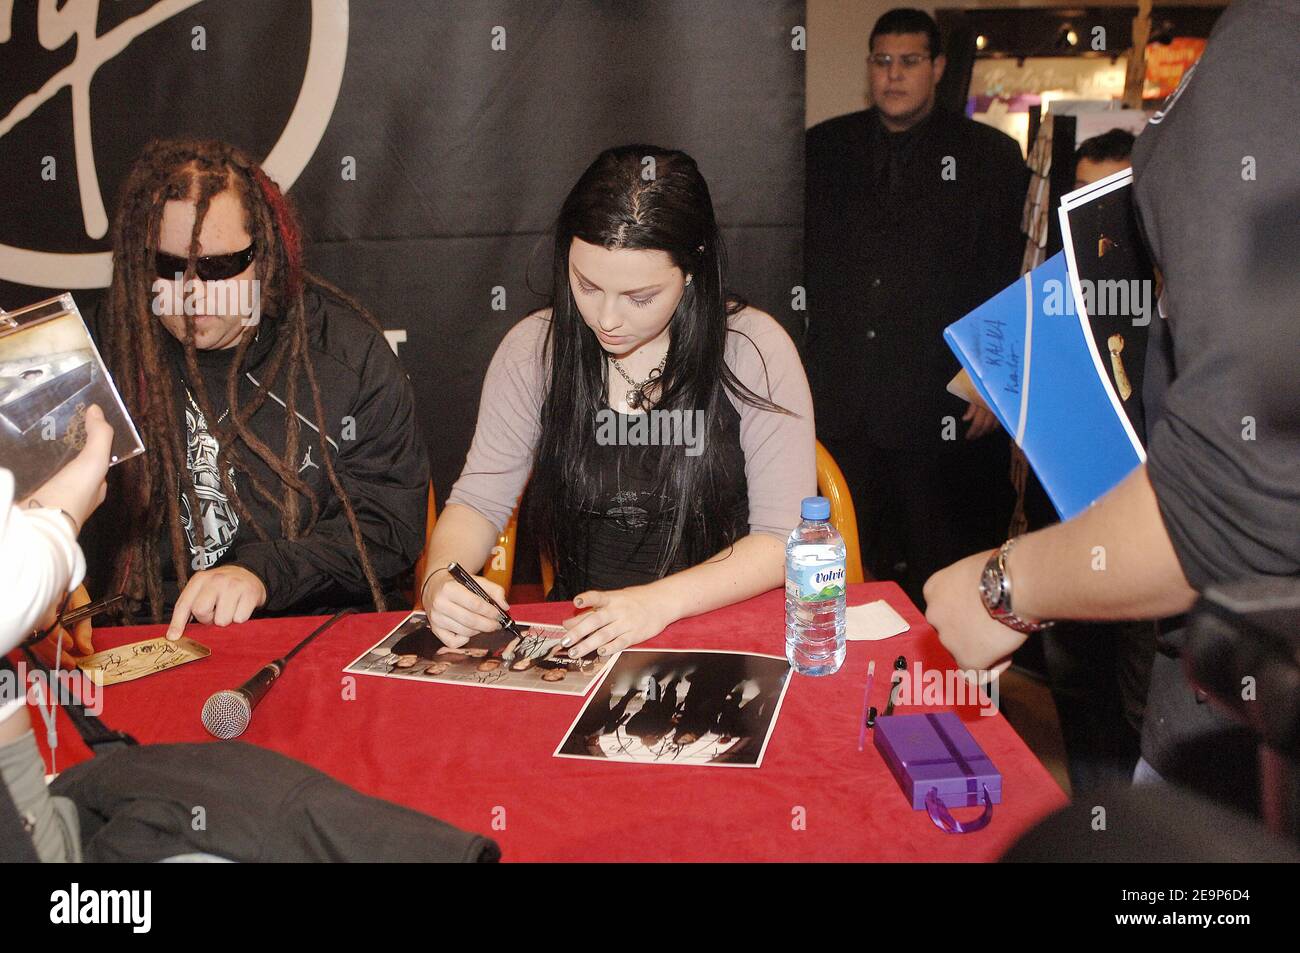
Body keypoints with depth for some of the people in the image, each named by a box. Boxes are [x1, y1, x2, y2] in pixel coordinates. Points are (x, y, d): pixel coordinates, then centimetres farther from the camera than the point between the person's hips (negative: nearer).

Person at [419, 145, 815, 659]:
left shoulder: (754, 351, -9)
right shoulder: (534, 350, -2)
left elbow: (784, 537, -9)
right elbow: (479, 499, 4)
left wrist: (661, 601, -24)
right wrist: (441, 580, -18)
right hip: (575, 639, 1)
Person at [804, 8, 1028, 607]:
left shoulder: (990, 156, 5)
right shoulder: (823, 148, 12)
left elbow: (1013, 276, 2)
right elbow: (797, 258, 13)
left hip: (940, 406, -2)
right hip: (836, 400, 2)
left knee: (939, 571, 6)